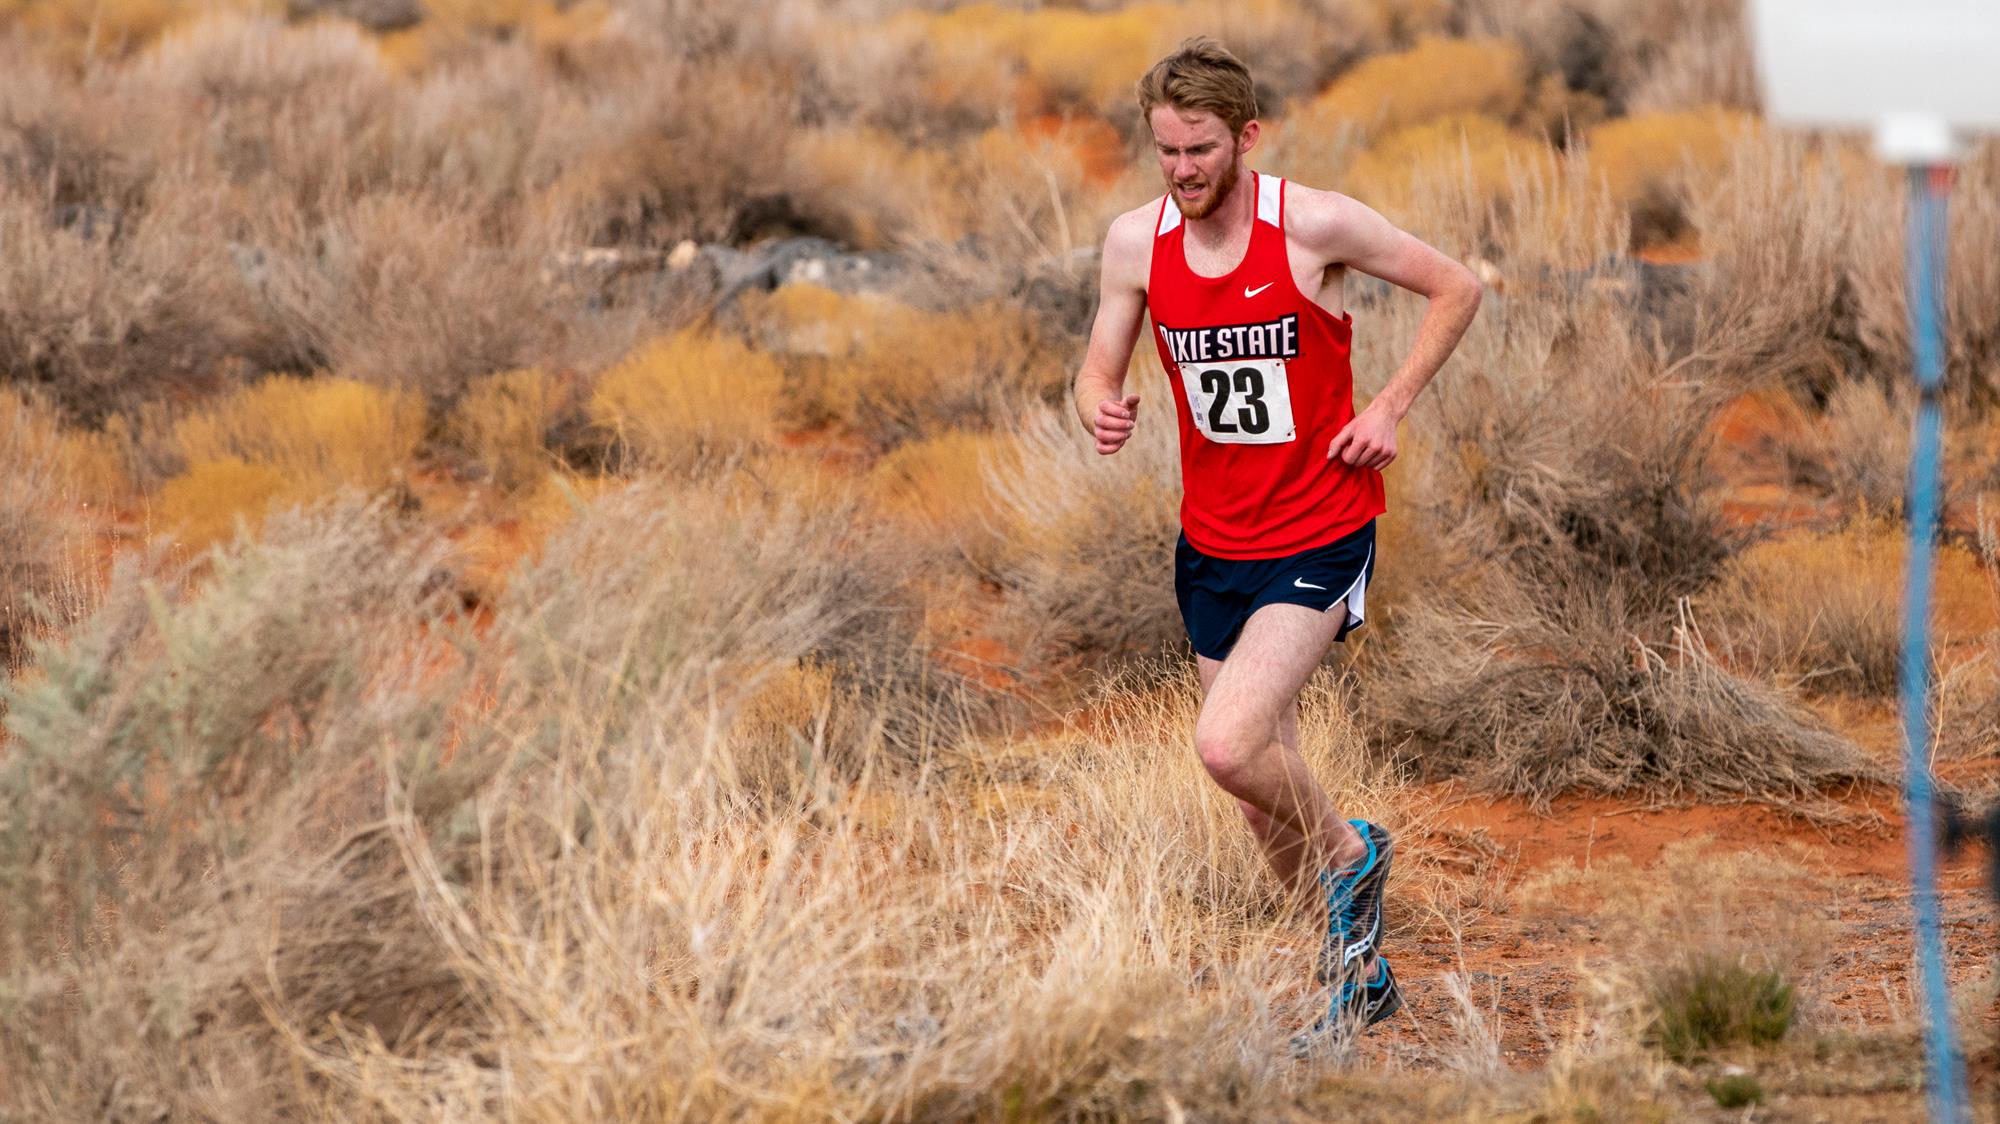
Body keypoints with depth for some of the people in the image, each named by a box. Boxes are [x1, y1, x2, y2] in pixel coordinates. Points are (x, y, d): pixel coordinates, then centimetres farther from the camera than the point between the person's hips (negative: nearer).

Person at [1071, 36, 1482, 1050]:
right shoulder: (1136, 240, -3)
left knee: (1227, 748, -23)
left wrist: (1390, 408, -10)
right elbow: (1100, 367, 7)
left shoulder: (1316, 225, -14)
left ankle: (1349, 852, 8)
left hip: (1318, 537, -5)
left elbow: (1457, 289, -2)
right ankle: (1360, 974, 31)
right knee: (1263, 779, 12)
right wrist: (1101, 408, -17)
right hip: (1211, 542, 5)